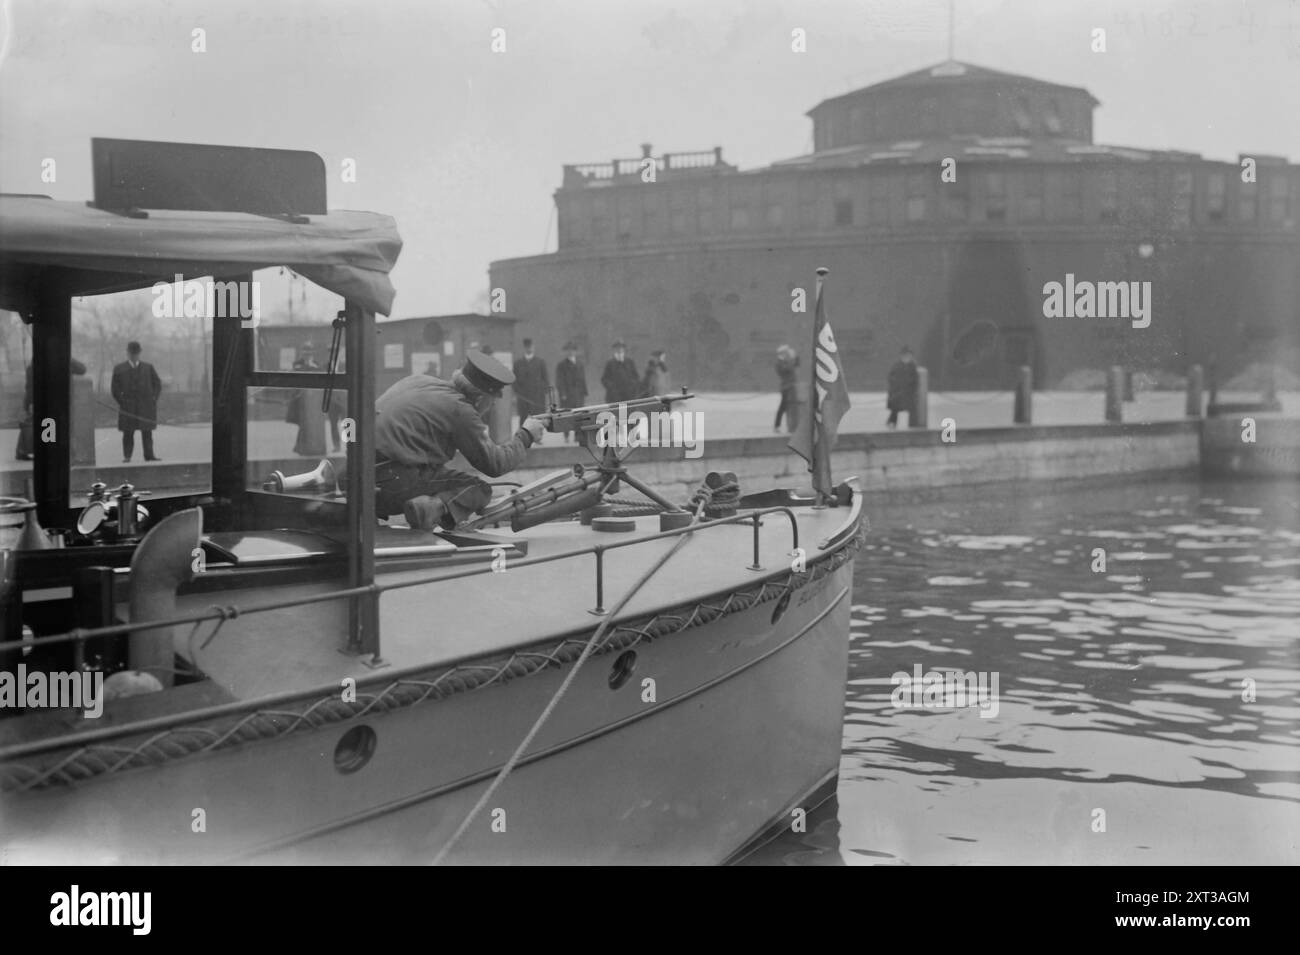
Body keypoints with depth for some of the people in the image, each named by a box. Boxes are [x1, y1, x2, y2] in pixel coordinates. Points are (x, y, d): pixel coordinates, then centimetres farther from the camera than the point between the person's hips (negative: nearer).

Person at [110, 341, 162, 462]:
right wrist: (121, 403, -5)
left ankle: (149, 455, 2)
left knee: (147, 432, 0)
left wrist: (154, 399, 3)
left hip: (146, 406, 1)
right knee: (128, 432, -1)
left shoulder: (148, 368, 11)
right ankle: (126, 456, 3)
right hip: (128, 408, -1)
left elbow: (157, 383, 15)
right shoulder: (119, 369, 6)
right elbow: (115, 389, 6)